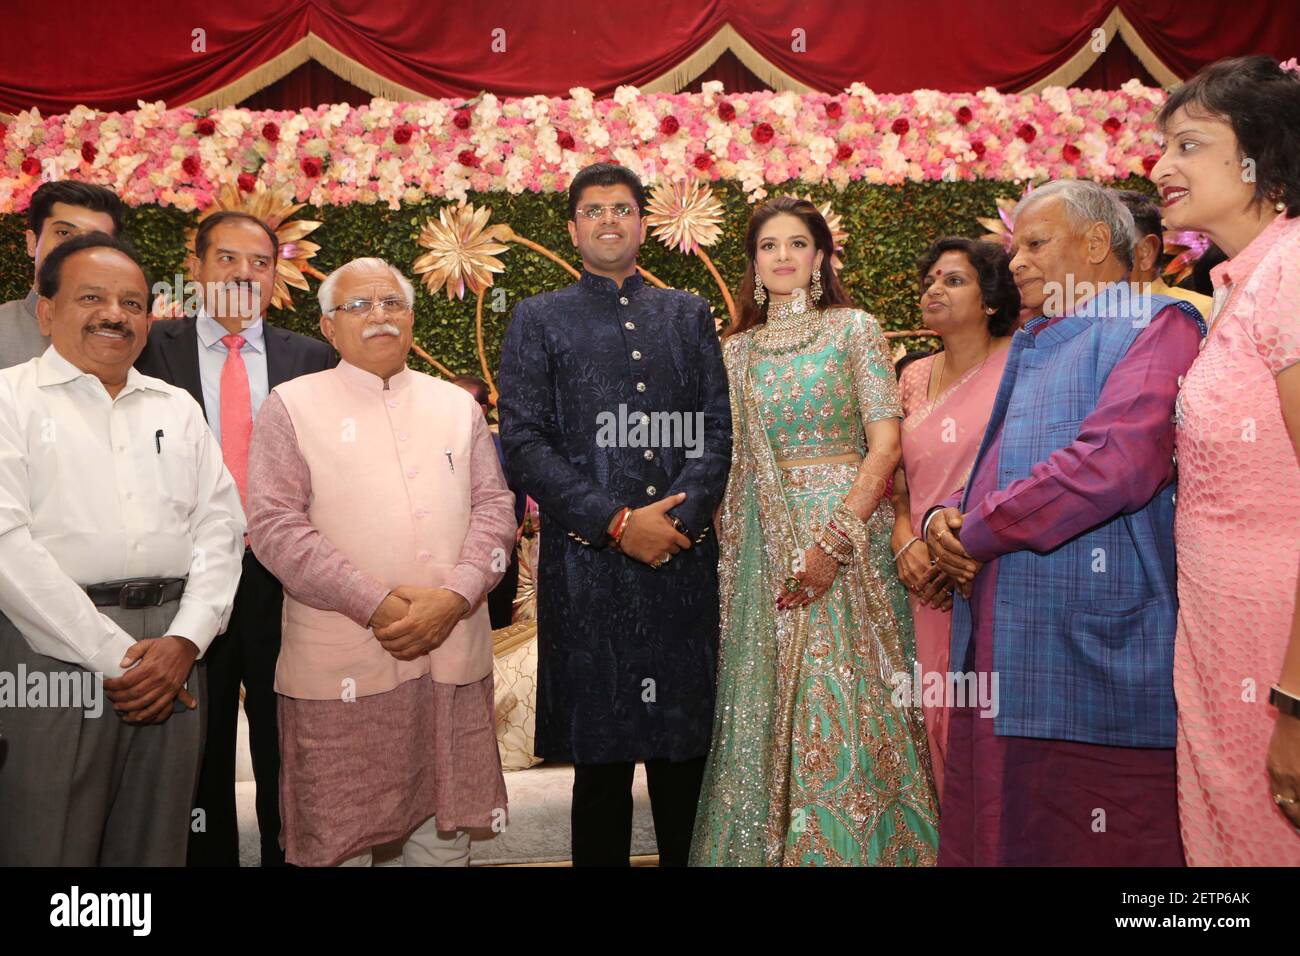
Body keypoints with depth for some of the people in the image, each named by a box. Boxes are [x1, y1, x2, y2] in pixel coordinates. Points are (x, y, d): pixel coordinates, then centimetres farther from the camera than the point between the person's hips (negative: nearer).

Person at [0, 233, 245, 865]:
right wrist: (114, 655, -13)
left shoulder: (177, 408, 16)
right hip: (53, 648, -4)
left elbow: (220, 527, 9)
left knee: (154, 848, 11)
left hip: (172, 654, 4)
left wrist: (185, 641, -7)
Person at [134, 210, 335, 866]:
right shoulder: (152, 348, 2)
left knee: (286, 750, 12)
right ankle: (207, 856, 30)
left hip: (284, 578, 1)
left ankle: (286, 855, 28)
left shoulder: (312, 358, 5)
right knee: (200, 751, 13)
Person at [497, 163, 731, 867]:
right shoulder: (538, 320, 9)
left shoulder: (688, 315, 17)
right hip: (587, 565, -2)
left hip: (684, 562, 2)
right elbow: (524, 447, -1)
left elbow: (716, 431, 8)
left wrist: (677, 515, -8)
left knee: (685, 756, 7)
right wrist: (618, 523, -10)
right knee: (600, 763, 5)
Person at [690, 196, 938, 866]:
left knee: (842, 707, -4)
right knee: (767, 713, 6)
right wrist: (731, 553, 0)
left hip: (848, 529, -3)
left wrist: (834, 540, -18)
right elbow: (729, 460, 13)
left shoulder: (854, 329, 2)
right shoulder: (737, 351, 13)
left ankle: (853, 847, 12)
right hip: (762, 550, 4)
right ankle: (769, 846, 20)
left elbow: (885, 445, -7)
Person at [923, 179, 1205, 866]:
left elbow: (1114, 464, -22)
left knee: (1084, 849, 1)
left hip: (1093, 672, -8)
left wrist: (975, 533, -12)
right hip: (996, 665, 9)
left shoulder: (1156, 325, -5)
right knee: (984, 842, 14)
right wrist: (943, 518, 2)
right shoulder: (1032, 352, 24)